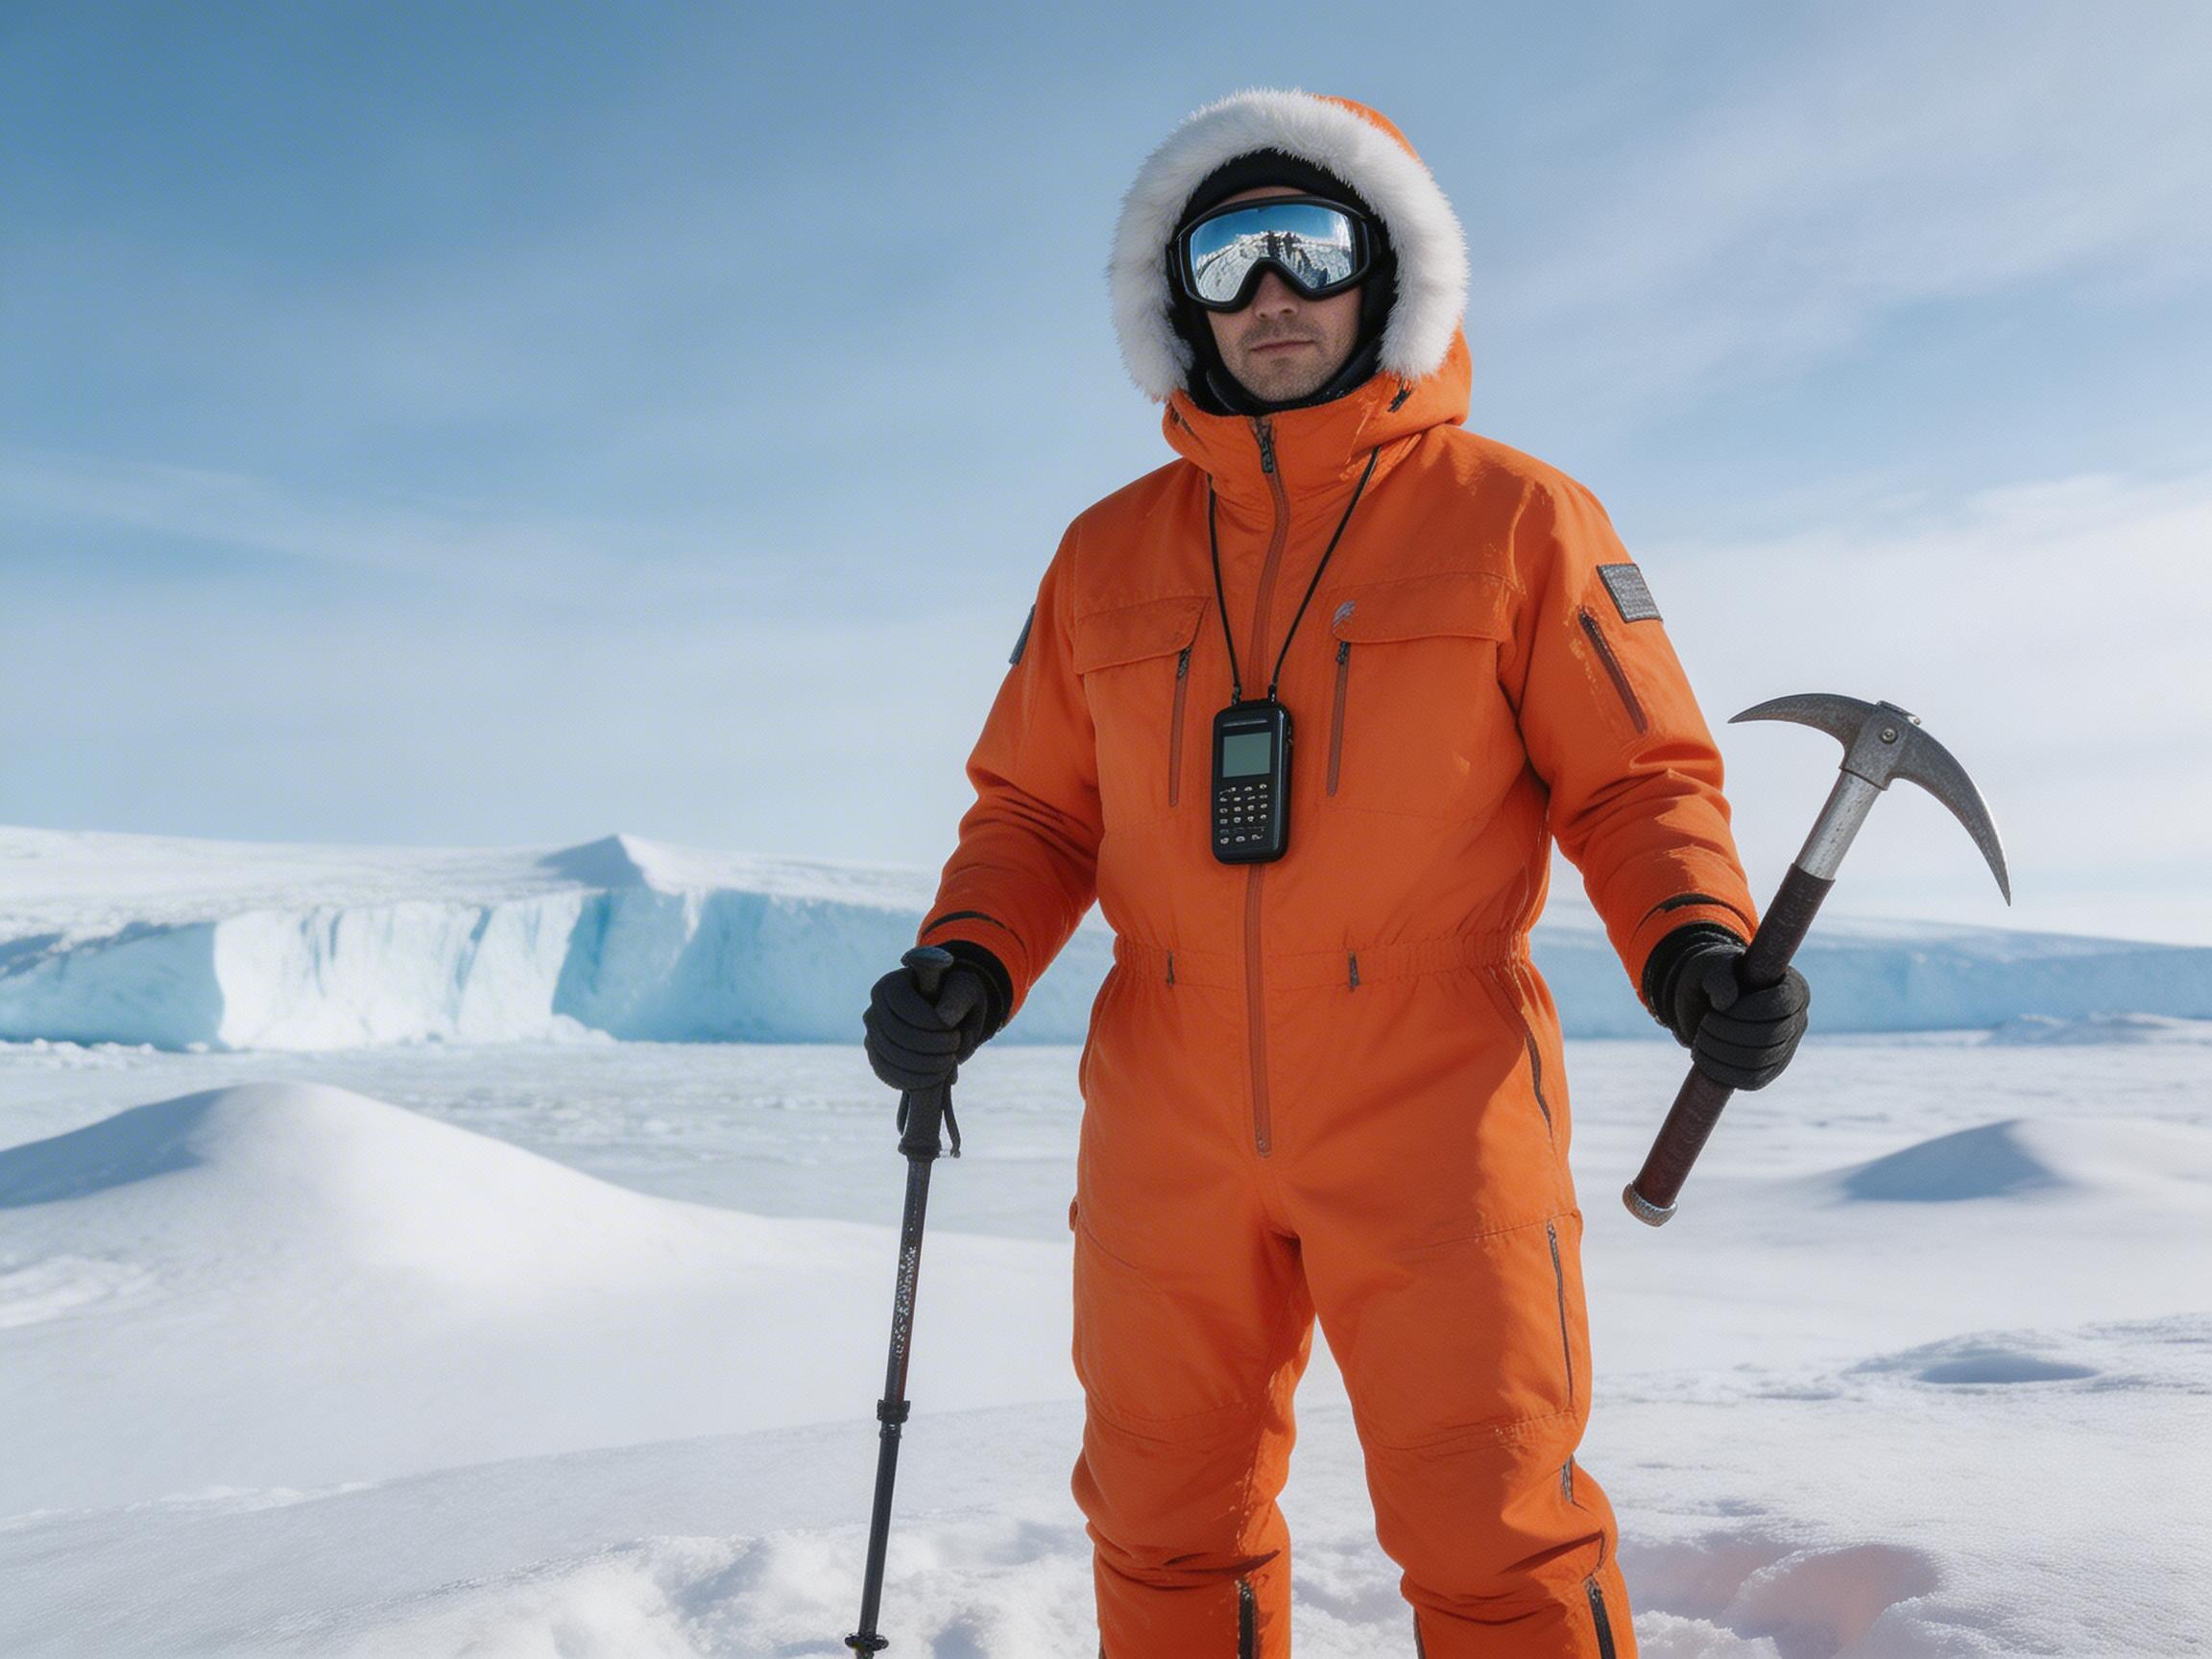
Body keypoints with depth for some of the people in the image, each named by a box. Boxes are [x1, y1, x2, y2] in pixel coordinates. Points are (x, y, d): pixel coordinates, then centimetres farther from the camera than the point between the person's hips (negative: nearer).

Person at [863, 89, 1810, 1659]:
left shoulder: (1515, 515, 3)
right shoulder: (1106, 553, 12)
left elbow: (1636, 774, 2)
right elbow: (1035, 808, 13)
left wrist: (1696, 948, -17)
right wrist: (967, 968, -4)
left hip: (1432, 1116, -3)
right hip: (1169, 1131, 4)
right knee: (1166, 1533, 15)